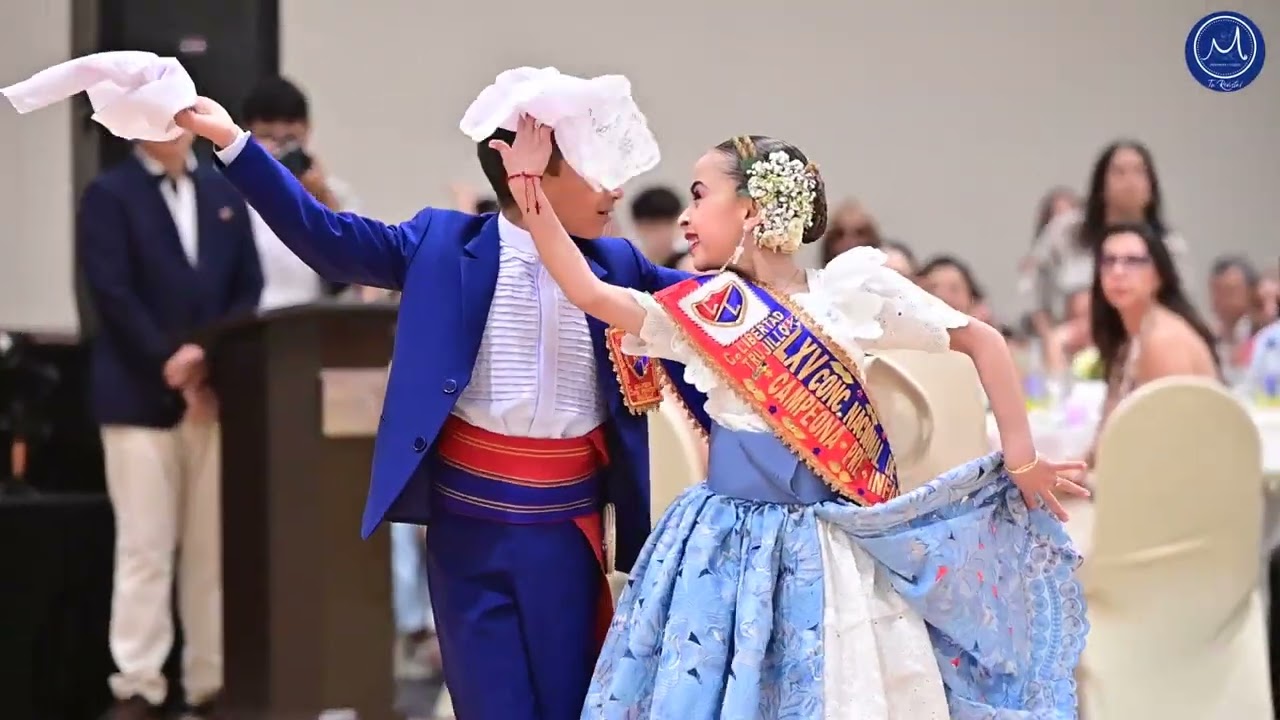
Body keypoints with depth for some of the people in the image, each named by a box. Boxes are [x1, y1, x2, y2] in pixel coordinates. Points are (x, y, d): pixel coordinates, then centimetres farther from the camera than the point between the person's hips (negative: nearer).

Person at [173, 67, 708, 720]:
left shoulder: (616, 266, 5)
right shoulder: (445, 245, -2)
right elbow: (328, 238, -3)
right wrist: (233, 142, -9)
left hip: (567, 530, 2)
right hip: (467, 524, -2)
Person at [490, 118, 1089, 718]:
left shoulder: (854, 287, -3)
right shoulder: (700, 309, 3)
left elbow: (981, 340, 3)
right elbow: (588, 291, -9)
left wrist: (1020, 461, 2)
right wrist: (530, 188, -12)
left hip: (834, 547, -1)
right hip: (730, 542, 2)